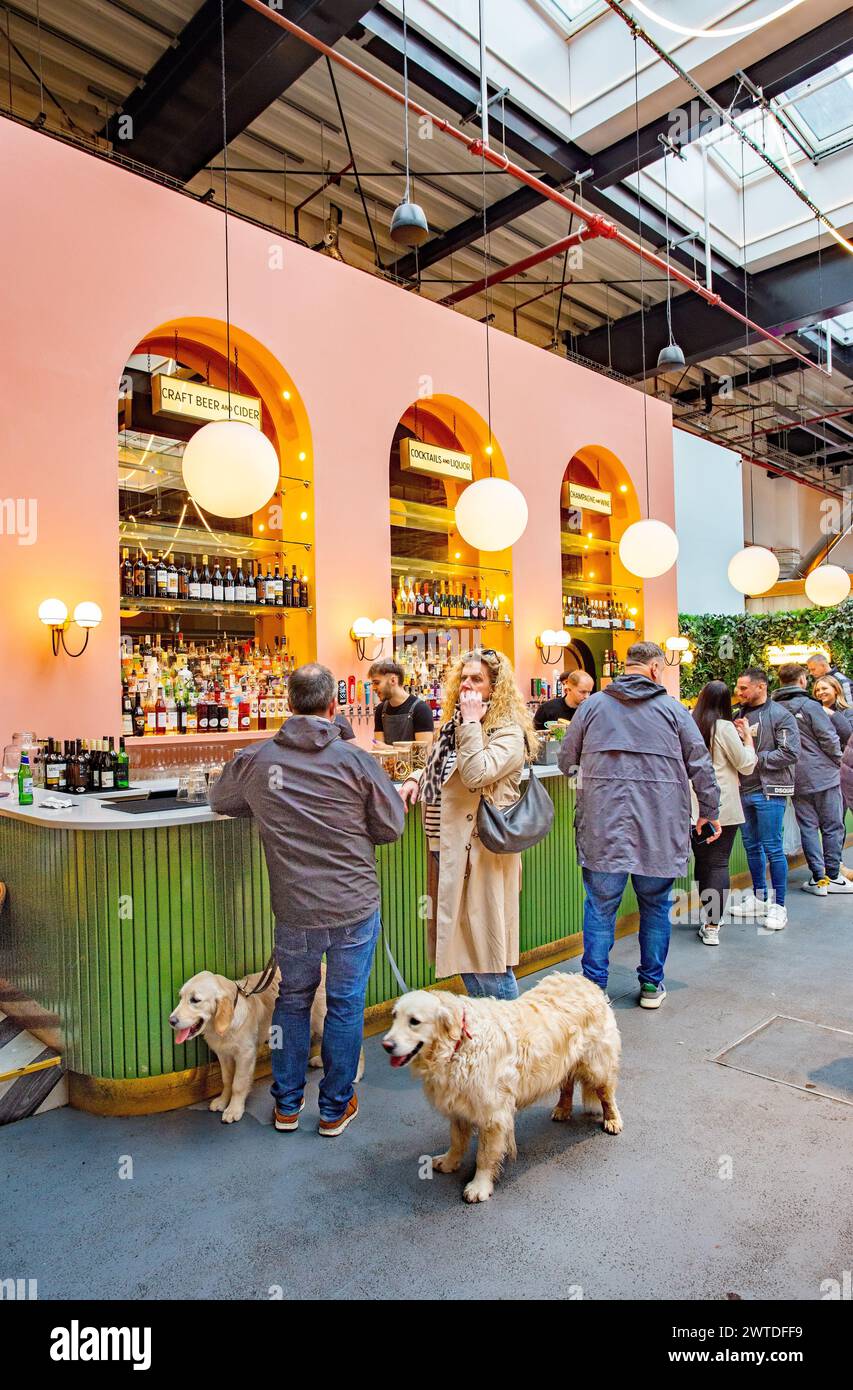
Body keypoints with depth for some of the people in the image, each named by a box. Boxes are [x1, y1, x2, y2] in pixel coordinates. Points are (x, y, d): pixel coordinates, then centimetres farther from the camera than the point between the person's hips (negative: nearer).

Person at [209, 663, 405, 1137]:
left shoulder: (256, 759, -5)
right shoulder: (354, 759, -13)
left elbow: (220, 801, 13)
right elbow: (392, 827, -5)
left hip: (295, 907, 2)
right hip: (355, 904, -2)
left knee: (293, 999, 21)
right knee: (346, 1004, 13)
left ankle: (287, 1104, 34)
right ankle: (336, 1108, 27)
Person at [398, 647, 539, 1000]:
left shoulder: (508, 732, -11)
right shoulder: (454, 723, 13)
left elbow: (476, 774, -27)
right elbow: (438, 767, 26)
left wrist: (471, 723, -19)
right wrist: (415, 780, 6)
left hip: (481, 849, -8)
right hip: (449, 845, 8)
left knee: (484, 940, 0)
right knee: (460, 938, 16)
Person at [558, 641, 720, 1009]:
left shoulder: (593, 705, 3)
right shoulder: (673, 709, 1)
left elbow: (565, 761, 9)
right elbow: (700, 764, 5)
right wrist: (710, 811, 18)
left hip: (602, 826, 0)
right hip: (659, 827, 0)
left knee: (600, 906, 7)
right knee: (655, 906, 14)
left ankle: (594, 986, 10)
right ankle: (651, 985, 25)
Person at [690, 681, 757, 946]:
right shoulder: (724, 728, -10)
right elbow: (746, 765, -3)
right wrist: (747, 738, 10)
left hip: (696, 807, 5)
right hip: (723, 808, -5)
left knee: (702, 861, 14)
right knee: (719, 863, -1)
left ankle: (708, 917, 25)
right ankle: (711, 927, -3)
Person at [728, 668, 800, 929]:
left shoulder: (780, 715, -8)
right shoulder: (739, 714, 10)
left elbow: (790, 753, -16)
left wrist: (755, 757, -15)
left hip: (769, 792, -7)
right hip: (743, 790, 7)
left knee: (772, 849, -1)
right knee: (752, 846, 15)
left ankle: (778, 905, 10)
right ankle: (759, 899, 28)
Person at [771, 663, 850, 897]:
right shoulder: (810, 706, -13)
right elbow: (830, 739, -12)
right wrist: (837, 762, 5)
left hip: (795, 779, 4)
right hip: (822, 775, -4)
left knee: (808, 827, 9)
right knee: (832, 826, 8)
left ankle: (818, 878, 9)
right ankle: (832, 876, 13)